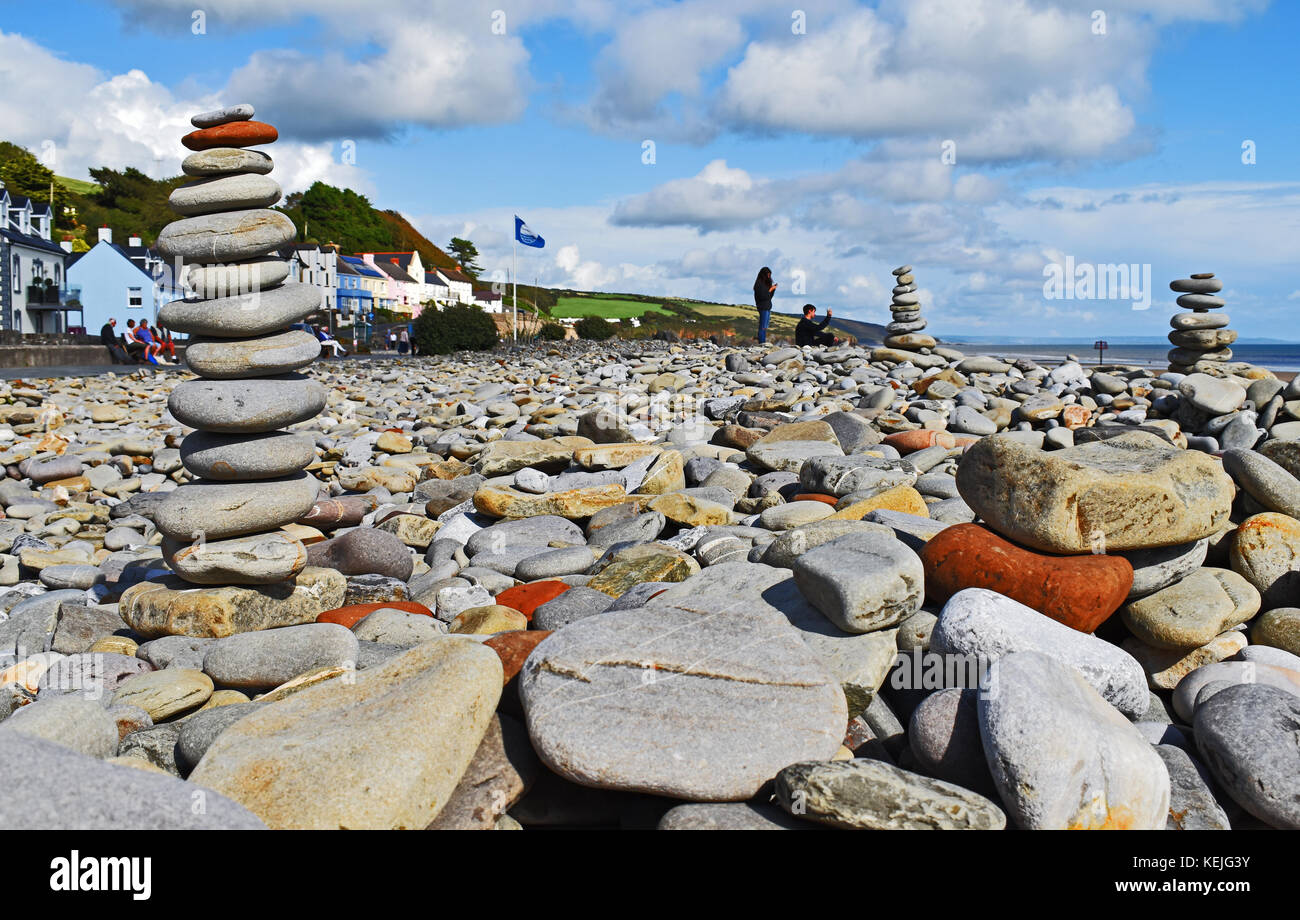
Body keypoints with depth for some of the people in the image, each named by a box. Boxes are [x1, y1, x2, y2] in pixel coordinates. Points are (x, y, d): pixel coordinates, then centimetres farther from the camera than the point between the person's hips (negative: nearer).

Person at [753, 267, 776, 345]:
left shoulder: (766, 283, 14)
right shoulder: (759, 283, -13)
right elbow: (762, 296, -18)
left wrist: (773, 288, 3)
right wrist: (770, 289, -13)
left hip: (768, 306, 9)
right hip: (763, 307, -9)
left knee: (765, 326, 11)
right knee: (763, 326, -9)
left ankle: (764, 342, 14)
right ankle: (761, 342, -8)